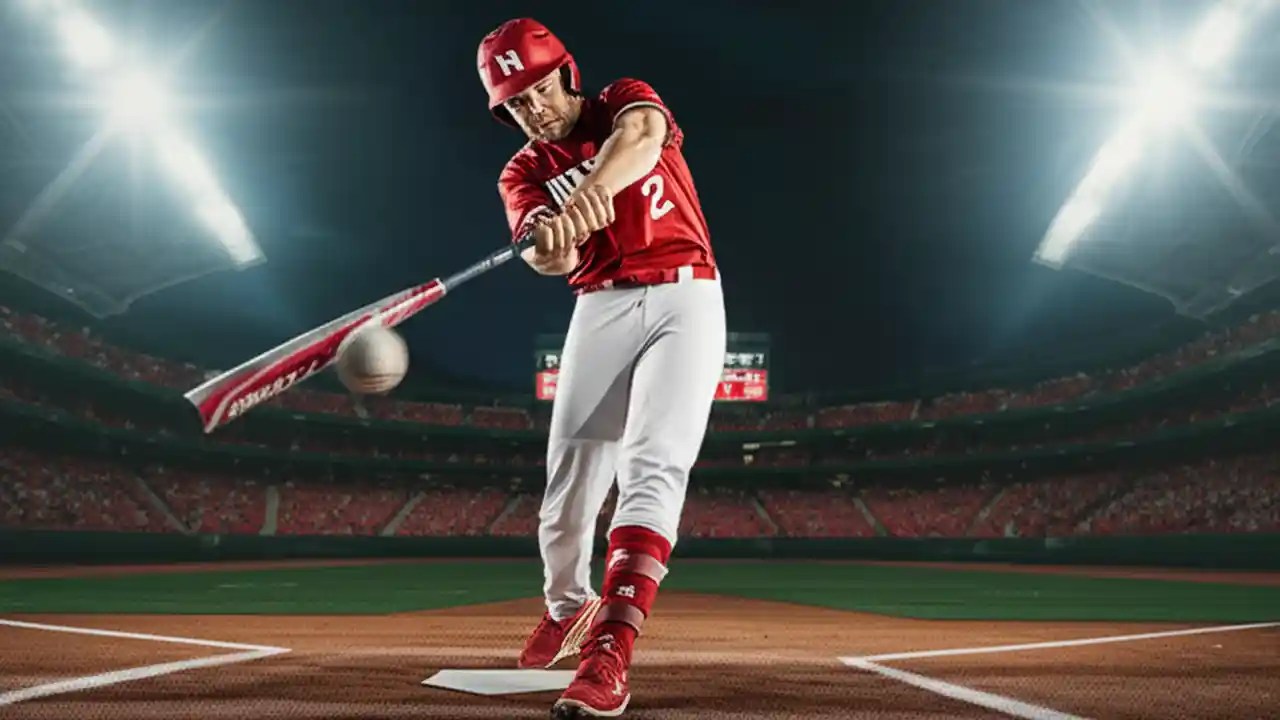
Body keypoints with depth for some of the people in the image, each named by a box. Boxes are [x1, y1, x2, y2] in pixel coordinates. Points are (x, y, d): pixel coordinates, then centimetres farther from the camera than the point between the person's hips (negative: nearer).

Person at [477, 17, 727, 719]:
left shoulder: (624, 99, 4)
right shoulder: (524, 173, 8)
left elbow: (641, 136, -24)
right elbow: (550, 258, -13)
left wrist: (585, 195, -43)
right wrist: (547, 243, -38)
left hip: (685, 297, -3)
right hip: (602, 309, 3)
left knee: (652, 468, -18)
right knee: (569, 479, 3)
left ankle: (606, 659, -27)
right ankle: (567, 607, 32)